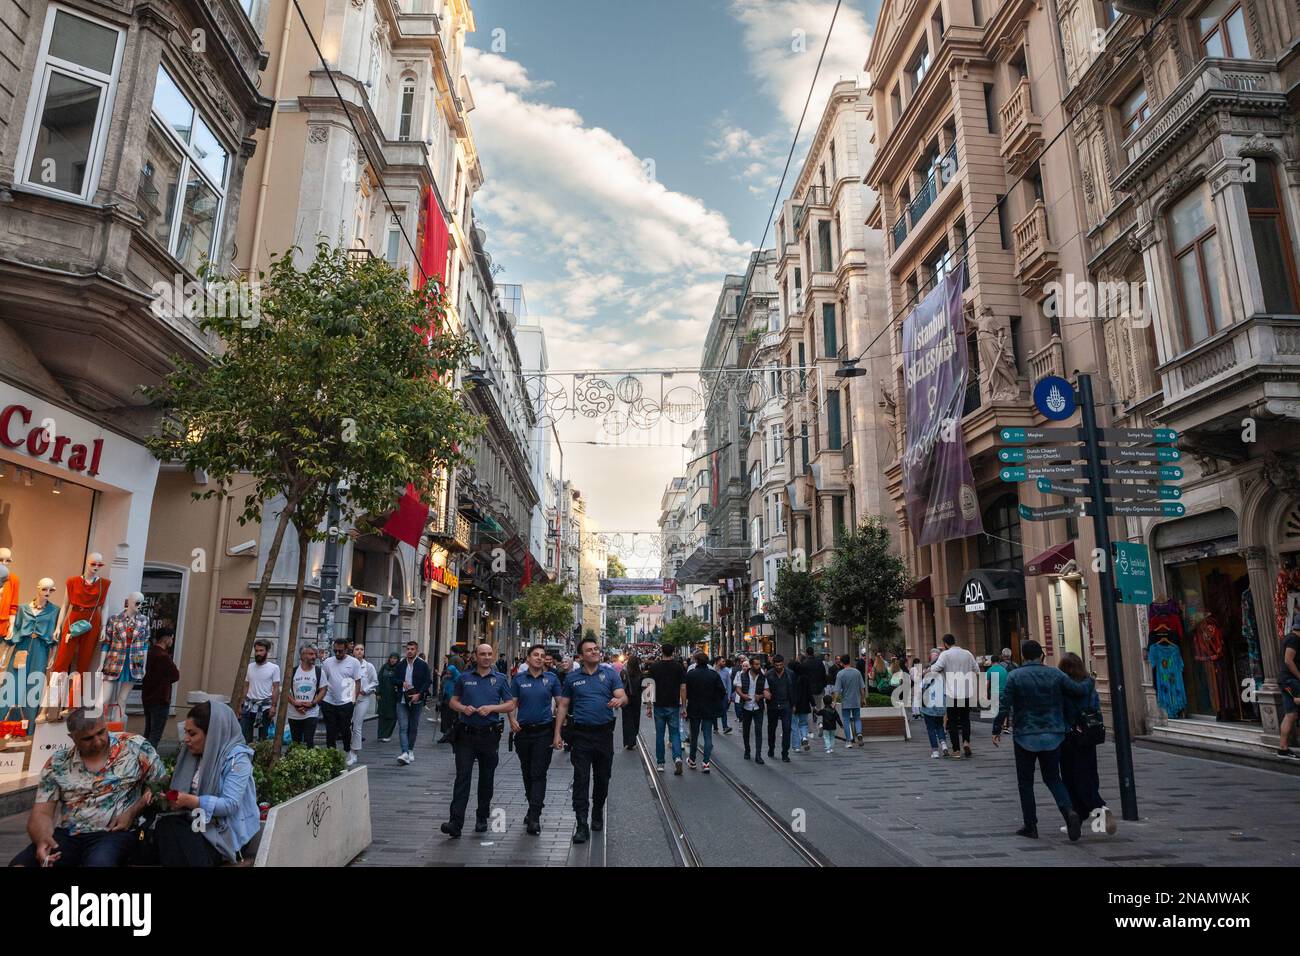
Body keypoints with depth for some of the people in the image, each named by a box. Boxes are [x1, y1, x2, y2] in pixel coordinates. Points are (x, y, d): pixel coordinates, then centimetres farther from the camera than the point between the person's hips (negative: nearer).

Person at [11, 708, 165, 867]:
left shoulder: (135, 747, -2)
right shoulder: (57, 763, 5)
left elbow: (161, 785, 3)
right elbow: (41, 813, 4)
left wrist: (133, 812, -11)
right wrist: (42, 839, -18)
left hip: (114, 834, -4)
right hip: (67, 835, 4)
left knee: (99, 862, -36)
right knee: (20, 864, -23)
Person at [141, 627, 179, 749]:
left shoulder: (150, 653, 8)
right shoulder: (163, 656, -20)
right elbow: (175, 676, -14)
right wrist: (176, 670, 7)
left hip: (147, 698, 9)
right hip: (160, 700, -9)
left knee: (148, 733, 16)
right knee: (155, 735, -5)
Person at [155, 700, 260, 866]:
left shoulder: (237, 758, -12)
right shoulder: (193, 754, 11)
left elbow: (231, 805, -20)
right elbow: (184, 796, 14)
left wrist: (190, 801, -25)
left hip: (224, 832, -7)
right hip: (195, 823, 7)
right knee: (166, 826, -25)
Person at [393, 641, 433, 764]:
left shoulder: (423, 665, -1)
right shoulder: (400, 665, 7)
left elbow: (428, 681, -4)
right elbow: (393, 679, 10)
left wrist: (419, 694, -15)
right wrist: (402, 683, -10)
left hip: (416, 700, -1)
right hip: (402, 700, 1)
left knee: (413, 727, 10)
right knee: (403, 727, -9)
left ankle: (410, 750, 25)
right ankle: (405, 753, -16)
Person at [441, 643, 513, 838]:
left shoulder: (500, 679, 5)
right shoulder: (464, 678, 7)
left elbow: (510, 705, 4)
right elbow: (453, 701, 12)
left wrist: (491, 708, -12)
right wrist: (464, 708, -9)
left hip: (490, 734, 0)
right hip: (466, 734, 0)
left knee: (486, 778, 10)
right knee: (462, 777, -7)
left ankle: (482, 818, 25)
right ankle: (456, 823, -8)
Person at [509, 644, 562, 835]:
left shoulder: (551, 679, 1)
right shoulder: (519, 679, 4)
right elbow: (512, 703, 5)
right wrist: (512, 720, -13)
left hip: (544, 731, -2)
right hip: (523, 731, 2)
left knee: (539, 774, -7)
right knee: (527, 772, 14)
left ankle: (534, 817, -9)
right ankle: (533, 806, 32)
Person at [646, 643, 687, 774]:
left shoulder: (654, 667, -2)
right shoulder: (679, 667, -2)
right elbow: (683, 688, -2)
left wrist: (649, 707, 4)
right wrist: (684, 707, 6)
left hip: (659, 706, 0)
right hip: (674, 706, 0)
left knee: (659, 735, 10)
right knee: (675, 733, 6)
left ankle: (660, 763, 16)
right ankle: (677, 757, -15)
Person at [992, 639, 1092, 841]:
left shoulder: (1015, 676, -8)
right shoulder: (1055, 674, -1)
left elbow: (1004, 706, -12)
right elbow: (1080, 691, -2)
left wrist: (997, 730, -4)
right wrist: (1090, 681, 20)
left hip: (1025, 736, -3)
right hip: (1052, 735, 3)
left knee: (1025, 782, 9)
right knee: (1053, 778, 16)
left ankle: (1030, 826, 11)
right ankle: (1069, 811, -8)